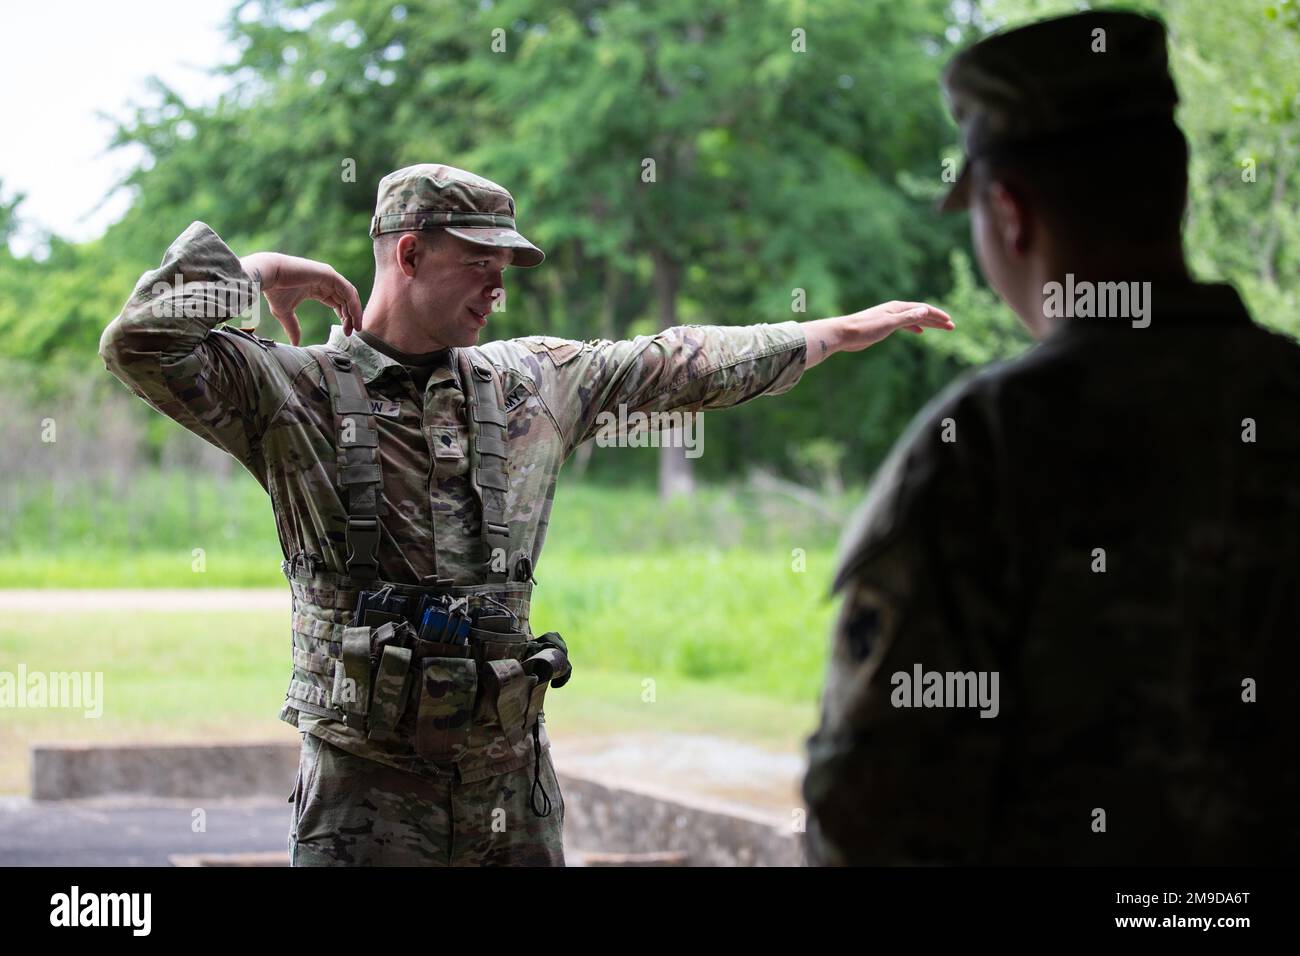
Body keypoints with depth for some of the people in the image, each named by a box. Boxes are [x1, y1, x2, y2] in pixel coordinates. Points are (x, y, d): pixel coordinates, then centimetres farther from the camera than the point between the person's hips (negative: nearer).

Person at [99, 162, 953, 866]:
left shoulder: (533, 382, 12)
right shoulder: (294, 391, -4)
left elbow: (678, 366, 20)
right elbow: (143, 343, -15)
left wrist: (842, 330, 24)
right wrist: (255, 269, -5)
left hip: (513, 776, 5)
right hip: (369, 782, -5)